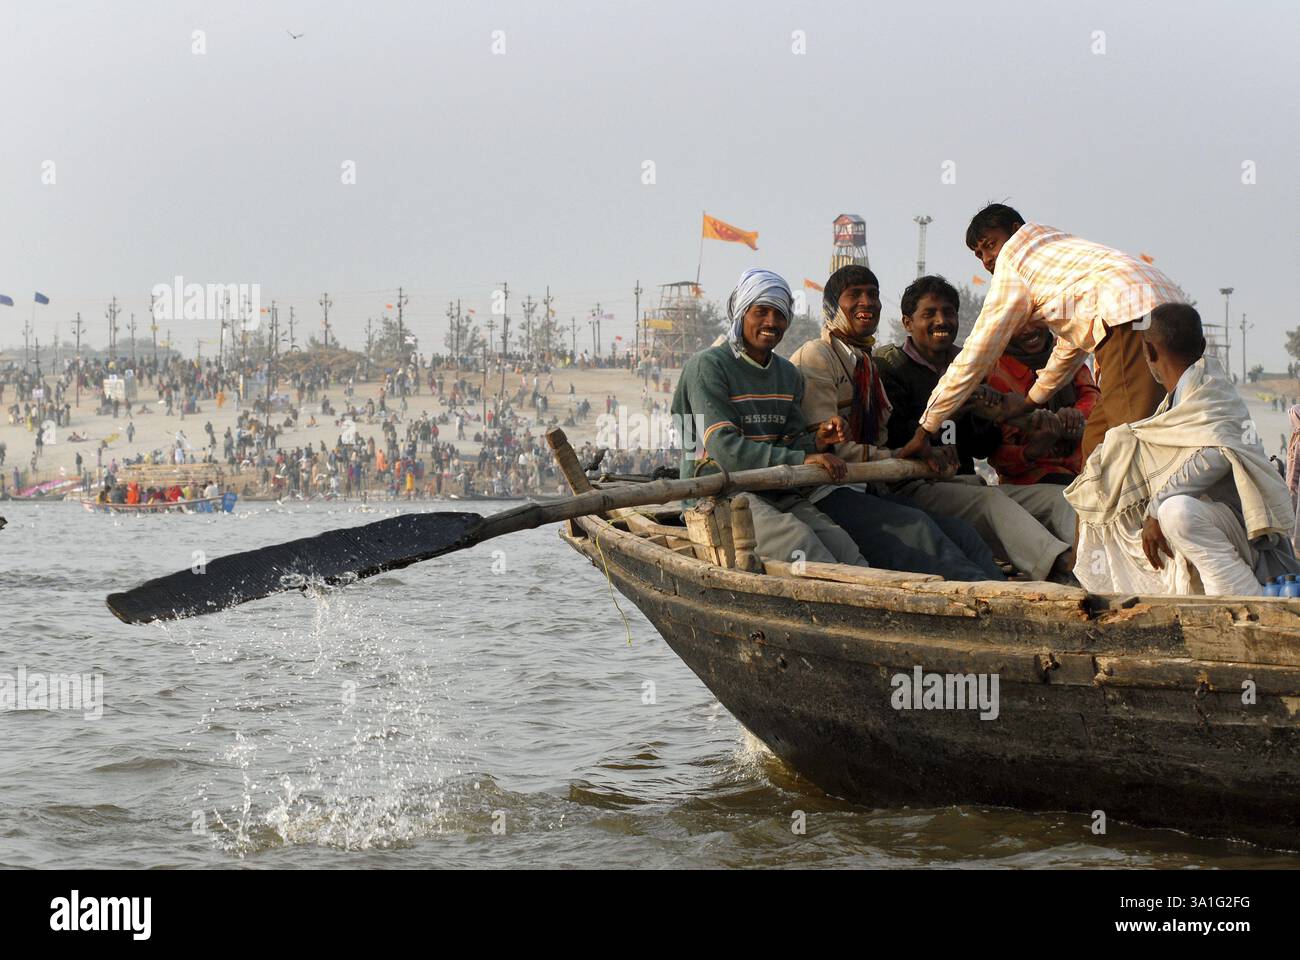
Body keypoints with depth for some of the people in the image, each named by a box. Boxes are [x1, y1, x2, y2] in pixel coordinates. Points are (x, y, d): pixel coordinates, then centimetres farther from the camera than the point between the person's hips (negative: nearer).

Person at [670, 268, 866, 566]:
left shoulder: (789, 375, 17)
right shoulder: (708, 366, -6)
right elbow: (726, 449, -17)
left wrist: (816, 441, -7)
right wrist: (802, 459, -23)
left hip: (776, 493, 6)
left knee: (839, 543, -24)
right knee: (795, 537, -34)